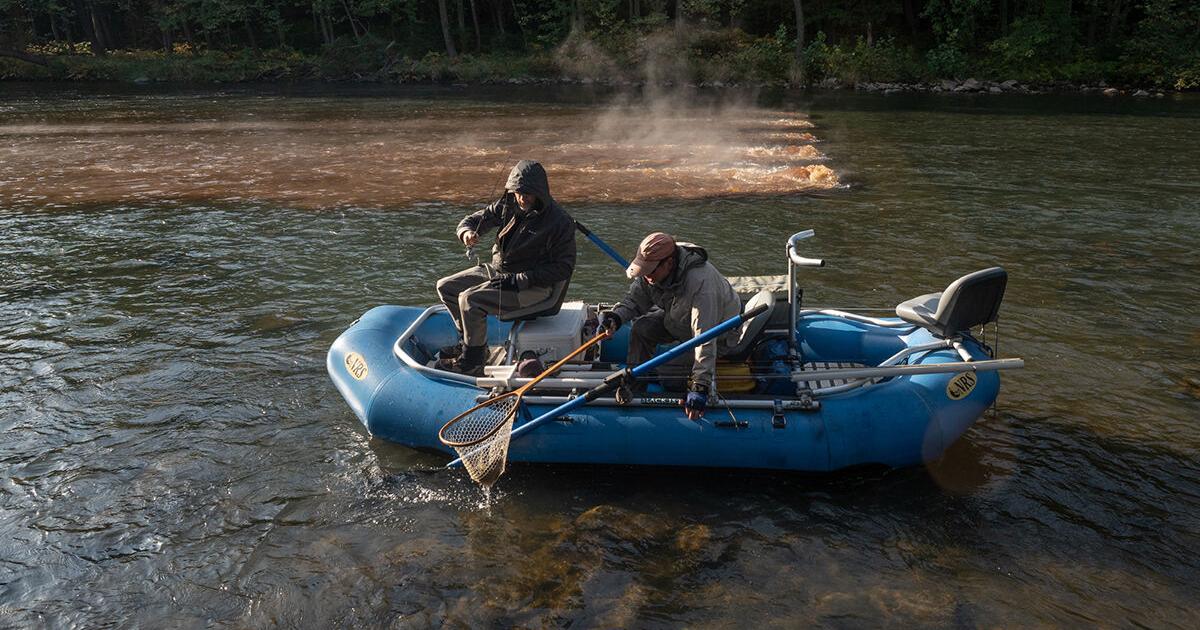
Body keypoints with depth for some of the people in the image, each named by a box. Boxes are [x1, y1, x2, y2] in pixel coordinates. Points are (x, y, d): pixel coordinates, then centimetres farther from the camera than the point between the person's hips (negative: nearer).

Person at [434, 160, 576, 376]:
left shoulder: (559, 222, -18)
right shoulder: (507, 206, 0)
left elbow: (564, 268, -17)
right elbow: (471, 220, 9)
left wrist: (519, 281, -23)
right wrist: (467, 232, -19)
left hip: (534, 287, -8)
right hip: (497, 270, 8)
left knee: (470, 299, -25)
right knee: (445, 287, 7)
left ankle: (472, 361, -10)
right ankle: (471, 341, 19)